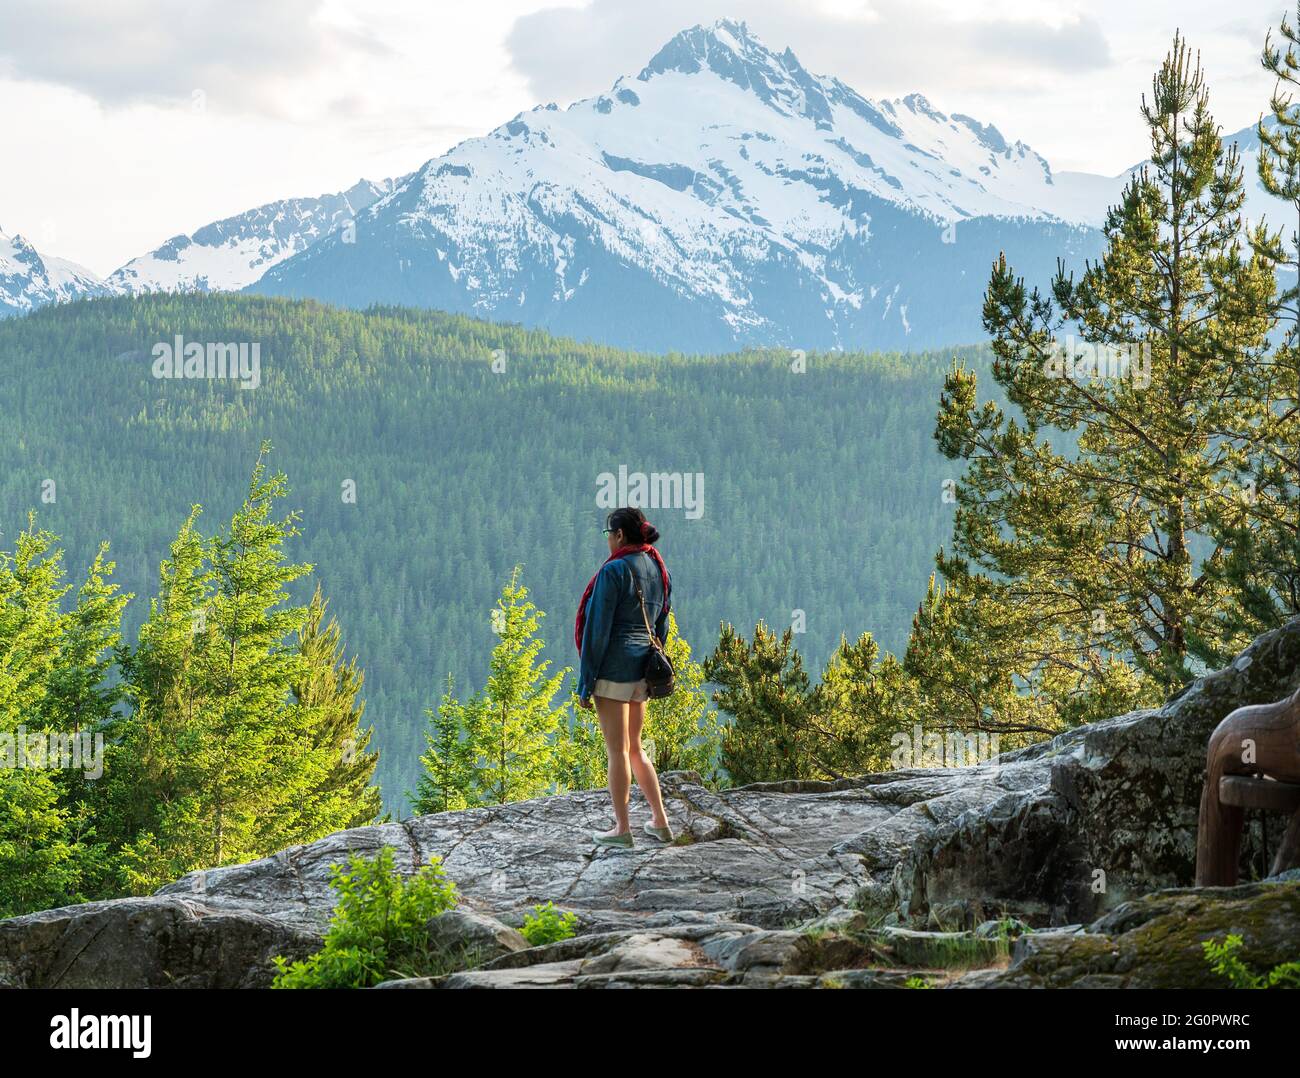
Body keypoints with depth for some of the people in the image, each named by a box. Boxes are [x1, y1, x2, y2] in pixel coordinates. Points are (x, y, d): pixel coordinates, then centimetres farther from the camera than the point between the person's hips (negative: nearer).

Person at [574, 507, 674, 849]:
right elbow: (662, 625, 16)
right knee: (634, 748, 18)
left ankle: (622, 830, 5)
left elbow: (597, 629, -14)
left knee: (617, 750, 0)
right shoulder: (658, 569, 10)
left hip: (613, 667, -8)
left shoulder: (613, 570, -14)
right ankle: (660, 821, 17)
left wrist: (585, 683, -11)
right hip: (642, 667, 8)